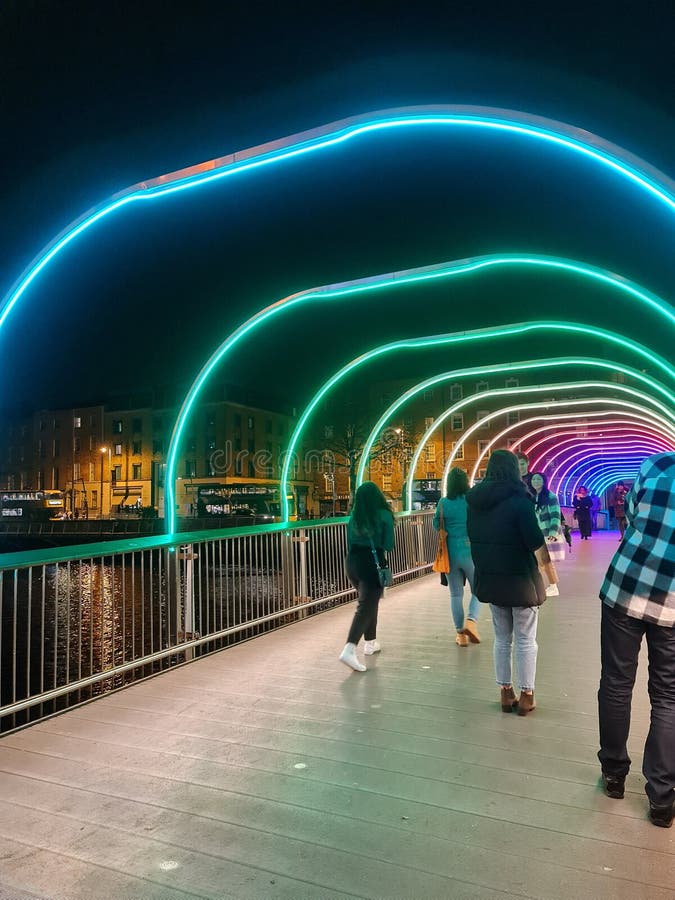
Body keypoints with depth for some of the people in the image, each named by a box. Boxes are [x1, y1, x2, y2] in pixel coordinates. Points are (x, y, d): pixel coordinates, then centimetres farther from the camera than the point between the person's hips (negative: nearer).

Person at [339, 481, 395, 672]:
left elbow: (349, 543, 9)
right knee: (365, 606, -6)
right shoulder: (384, 515, -8)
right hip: (372, 564, -6)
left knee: (368, 601, 24)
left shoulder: (354, 517, 6)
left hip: (352, 562, 6)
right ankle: (349, 650, -20)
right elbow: (389, 545, -5)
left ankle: (370, 642, 33)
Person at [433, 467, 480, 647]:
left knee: (456, 595, 12)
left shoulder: (443, 503, -5)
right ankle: (471, 621, -8)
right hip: (471, 551, -2)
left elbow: (437, 526, 5)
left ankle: (461, 634, 15)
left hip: (450, 553, 2)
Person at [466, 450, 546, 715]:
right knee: (526, 640, 9)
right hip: (520, 579, -5)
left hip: (489, 578, 5)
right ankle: (526, 696, 16)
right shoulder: (519, 499, -17)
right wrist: (539, 536, 3)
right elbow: (535, 541, -18)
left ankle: (506, 693, 23)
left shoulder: (474, 501, 1)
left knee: (502, 638, 17)